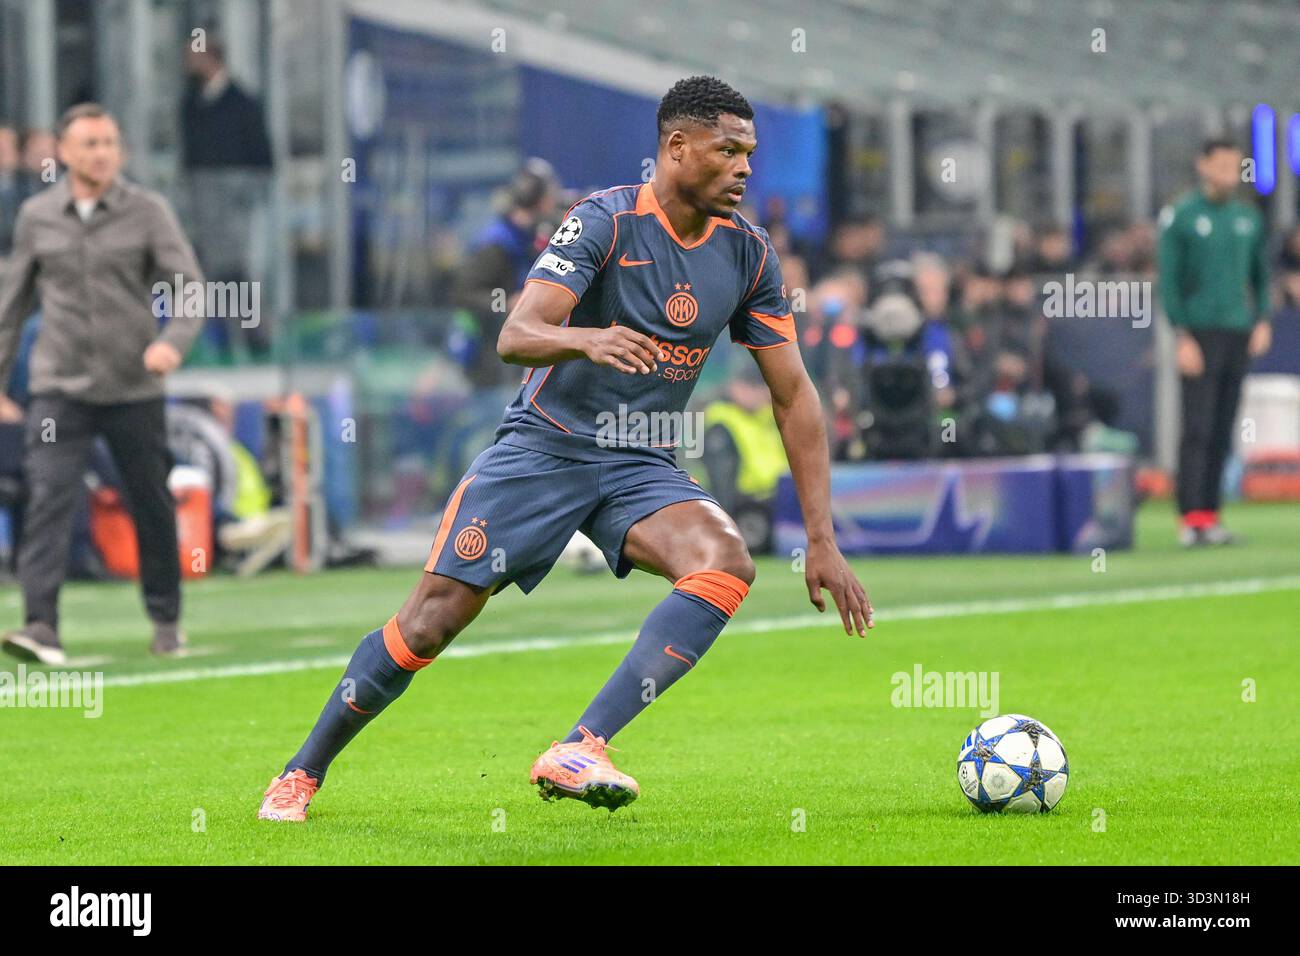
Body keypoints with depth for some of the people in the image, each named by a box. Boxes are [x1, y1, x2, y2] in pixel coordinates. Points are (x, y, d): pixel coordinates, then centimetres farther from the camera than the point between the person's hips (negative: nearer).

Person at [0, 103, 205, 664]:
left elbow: (191, 288, -5)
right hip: (59, 387, 0)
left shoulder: (147, 212, -1)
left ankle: (166, 619, 24)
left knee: (152, 506, 7)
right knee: (48, 498, -15)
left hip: (133, 388, 0)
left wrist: (173, 342, -24)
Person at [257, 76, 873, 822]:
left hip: (641, 467, 4)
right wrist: (586, 340, -48)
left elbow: (793, 395, 6)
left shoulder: (749, 255, 0)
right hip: (545, 446, -4)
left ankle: (579, 753, -31)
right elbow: (515, 336, -25)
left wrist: (823, 541, 1)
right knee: (431, 620, -8)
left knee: (727, 563, -27)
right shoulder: (606, 221, -14)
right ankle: (302, 775, 14)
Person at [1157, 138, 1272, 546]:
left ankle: (1210, 514, 8)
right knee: (1197, 428, -11)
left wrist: (1262, 321, 6)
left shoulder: (1249, 218, 13)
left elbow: (1260, 274, 21)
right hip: (1199, 333, -5)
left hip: (1239, 334, 5)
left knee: (1223, 431, 5)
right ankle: (1192, 517, -12)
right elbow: (1168, 281, -5)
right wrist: (1182, 338, -11)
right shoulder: (1179, 217, -3)